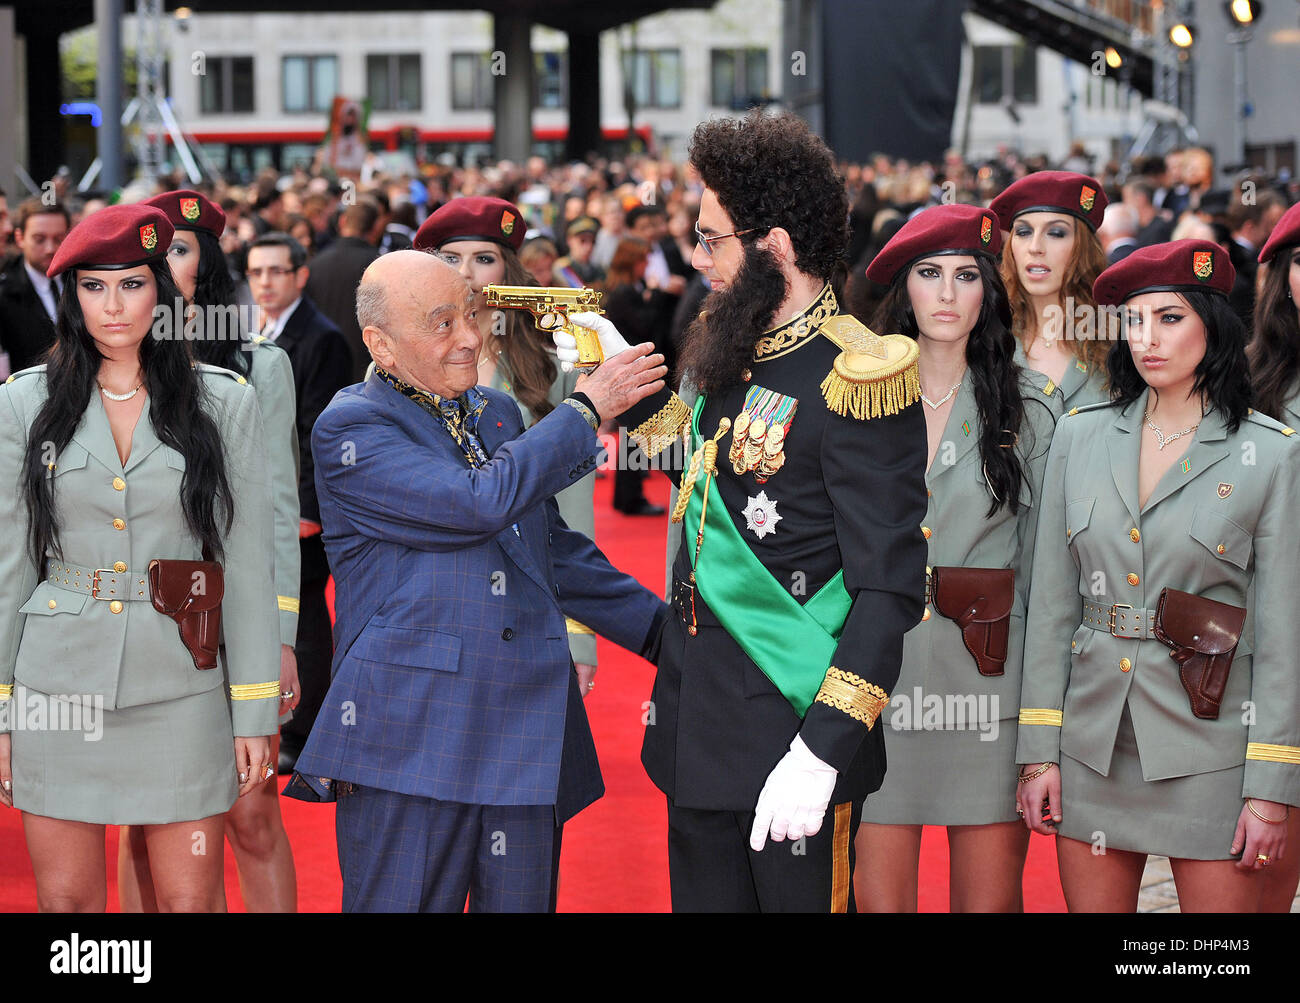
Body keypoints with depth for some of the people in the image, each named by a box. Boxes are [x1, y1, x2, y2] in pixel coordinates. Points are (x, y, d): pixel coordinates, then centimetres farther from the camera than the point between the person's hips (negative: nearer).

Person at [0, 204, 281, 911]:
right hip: (57, 686, 1)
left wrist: (255, 714, -1)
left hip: (179, 687, -1)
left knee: (191, 901, 2)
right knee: (64, 901, 4)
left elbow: (247, 566, 2)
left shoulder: (224, 402, 2)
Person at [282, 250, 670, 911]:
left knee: (519, 902, 6)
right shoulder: (350, 429, -5)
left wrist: (665, 628, 22)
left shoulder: (498, 413, 18)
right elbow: (479, 503, -19)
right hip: (409, 743, -6)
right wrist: (585, 409, -10)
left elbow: (554, 550, 28)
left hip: (527, 736, 6)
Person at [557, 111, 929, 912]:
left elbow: (889, 589, -19)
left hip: (796, 730, -8)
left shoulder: (855, 380, -16)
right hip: (695, 732, 8)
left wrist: (823, 752, -24)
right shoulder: (732, 349, 9)